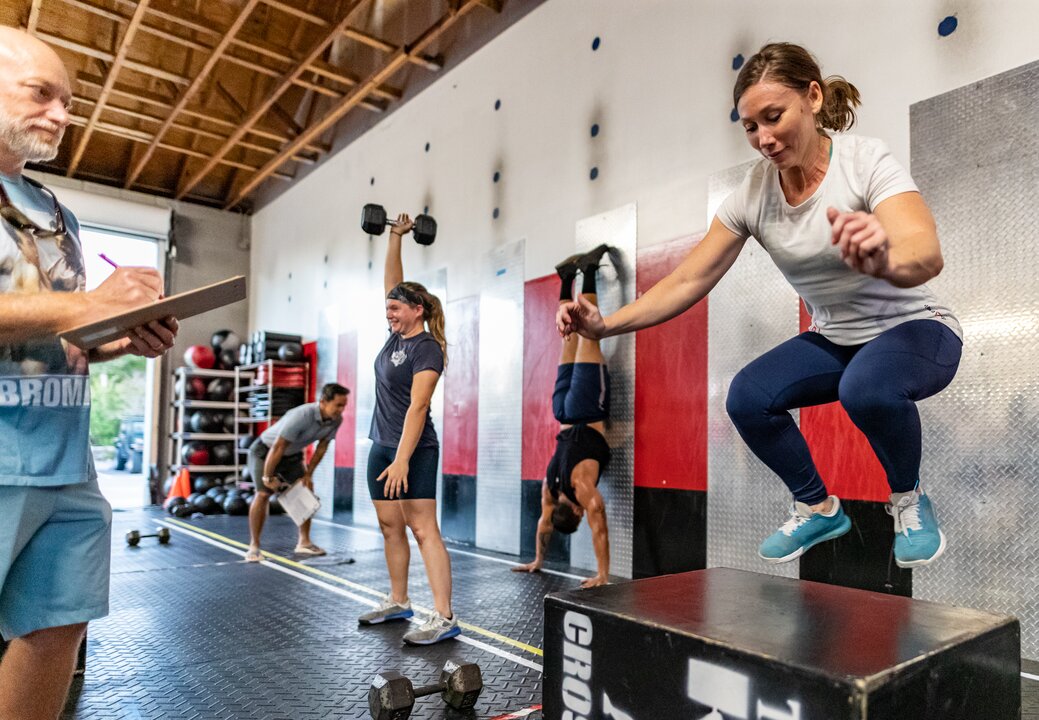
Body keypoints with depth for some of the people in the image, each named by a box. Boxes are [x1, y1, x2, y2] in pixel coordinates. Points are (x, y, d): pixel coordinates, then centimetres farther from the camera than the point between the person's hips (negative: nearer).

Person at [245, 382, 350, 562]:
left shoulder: (336, 420, -17)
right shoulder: (302, 416, -39)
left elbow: (322, 447, -3)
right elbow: (277, 448, -33)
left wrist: (308, 474, -2)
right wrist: (268, 477, -23)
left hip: (292, 455, 7)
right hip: (265, 451, -7)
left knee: (306, 491, -1)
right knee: (263, 493, -18)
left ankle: (304, 542, 7)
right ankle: (254, 547, -7)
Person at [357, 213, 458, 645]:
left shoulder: (427, 349, -14)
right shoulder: (397, 334, 9)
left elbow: (417, 407, -21)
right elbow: (392, 281, 16)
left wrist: (402, 460, -26)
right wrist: (396, 238, 12)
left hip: (414, 450, -9)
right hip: (381, 445, 9)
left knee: (423, 529, -9)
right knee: (390, 527, 13)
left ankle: (443, 618, -7)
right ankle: (398, 602, 25)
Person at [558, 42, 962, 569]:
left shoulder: (866, 161, -21)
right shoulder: (753, 193, -9)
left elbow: (927, 256, -37)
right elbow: (688, 281, -9)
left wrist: (884, 261, -62)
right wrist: (605, 325, -22)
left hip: (916, 329, -4)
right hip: (833, 340, 4)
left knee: (867, 387, -36)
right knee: (747, 398, -20)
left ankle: (908, 500, -3)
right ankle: (818, 508, 6)